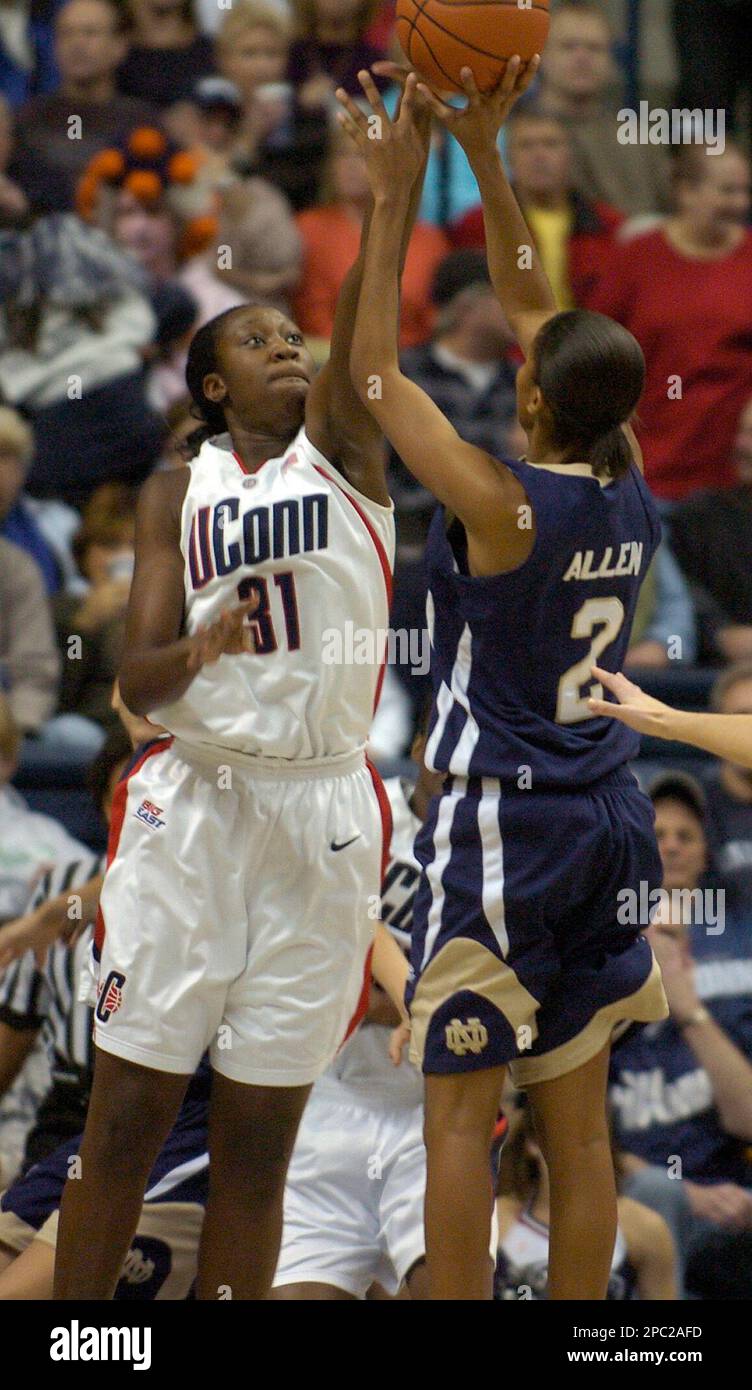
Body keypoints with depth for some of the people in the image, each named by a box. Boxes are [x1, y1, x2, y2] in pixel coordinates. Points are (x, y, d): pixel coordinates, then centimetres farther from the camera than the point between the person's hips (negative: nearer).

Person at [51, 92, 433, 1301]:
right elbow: (138, 681, 0)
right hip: (194, 804, -1)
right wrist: (198, 648, -23)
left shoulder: (341, 449, 6)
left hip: (321, 814, 1)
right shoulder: (179, 491, 7)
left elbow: (357, 340, -14)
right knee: (125, 1122, -2)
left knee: (257, 1143, 3)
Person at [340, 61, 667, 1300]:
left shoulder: (503, 506, -18)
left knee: (460, 1111, -1)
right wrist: (484, 157, 11)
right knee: (577, 1120, 10)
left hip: (500, 824, -7)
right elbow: (530, 306, 11)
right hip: (607, 822, 7)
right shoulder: (629, 492, 2)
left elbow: (376, 372, -10)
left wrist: (394, 197, -6)